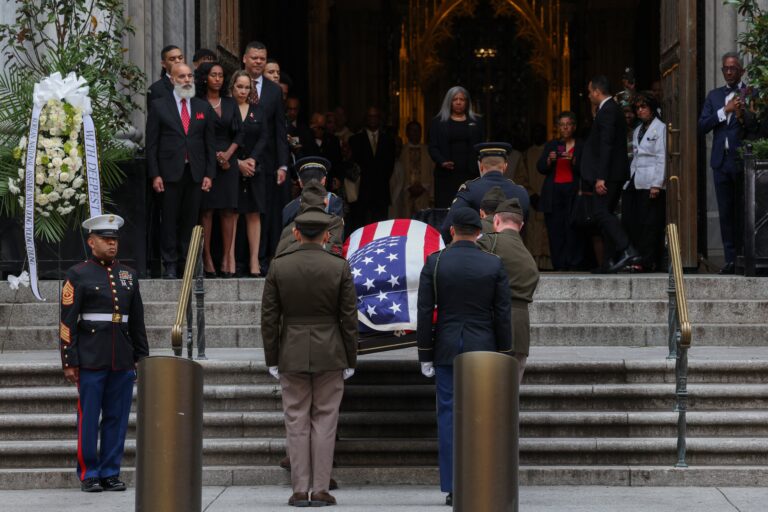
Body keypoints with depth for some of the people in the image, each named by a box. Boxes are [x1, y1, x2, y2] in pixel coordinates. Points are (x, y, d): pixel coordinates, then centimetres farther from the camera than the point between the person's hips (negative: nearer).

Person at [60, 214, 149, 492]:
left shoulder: (128, 275, 13)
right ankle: (88, 474, 7)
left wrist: (142, 357, 12)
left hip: (123, 360, 4)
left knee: (117, 417, 5)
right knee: (88, 419, 0)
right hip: (90, 360, -4)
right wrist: (69, 362, -10)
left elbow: (137, 321, 17)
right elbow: (67, 322, -5)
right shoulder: (78, 275, -2)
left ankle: (110, 473, 13)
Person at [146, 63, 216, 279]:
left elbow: (210, 143, 11)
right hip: (170, 172, -2)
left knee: (191, 220, 3)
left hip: (196, 172, 2)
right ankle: (170, 265, 4)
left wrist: (209, 174, 3)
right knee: (169, 220, 0)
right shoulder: (159, 106, 4)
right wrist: (155, 175, -6)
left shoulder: (204, 107, 12)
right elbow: (152, 143, 1)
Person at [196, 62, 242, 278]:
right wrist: (214, 155, -8)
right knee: (206, 210, -6)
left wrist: (228, 154, -4)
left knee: (228, 210, -1)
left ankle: (227, 258, 1)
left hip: (228, 161, 4)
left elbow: (238, 134, 12)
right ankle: (206, 259, -5)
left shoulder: (230, 104, 15)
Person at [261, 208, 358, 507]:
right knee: (324, 421, 4)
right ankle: (320, 491, 2)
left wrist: (271, 360, 6)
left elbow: (269, 317, -1)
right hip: (329, 356, -1)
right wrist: (350, 360, 4)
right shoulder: (340, 268, -5)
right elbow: (349, 318, -3)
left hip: (292, 356, 1)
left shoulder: (278, 267, -3)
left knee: (297, 423, 5)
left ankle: (300, 491, 4)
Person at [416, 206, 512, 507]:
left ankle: (453, 488, 1)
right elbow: (503, 315, -2)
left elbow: (424, 313, -3)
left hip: (446, 350, 0)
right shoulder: (495, 265, -2)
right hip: (483, 349, 0)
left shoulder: (434, 263, -2)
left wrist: (424, 356, 3)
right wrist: (504, 357, 5)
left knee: (449, 417, 3)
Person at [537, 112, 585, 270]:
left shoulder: (581, 146, 9)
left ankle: (574, 264, -10)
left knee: (573, 231, -12)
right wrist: (549, 160, -8)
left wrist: (573, 160, -16)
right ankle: (559, 266, -4)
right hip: (554, 193, 2)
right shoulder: (551, 145, 18)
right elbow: (540, 168, 11)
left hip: (573, 192, -2)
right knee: (555, 231, -6)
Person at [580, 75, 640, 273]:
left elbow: (606, 145, -21)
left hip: (609, 173, -10)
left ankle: (627, 250, -23)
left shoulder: (607, 111, -14)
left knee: (601, 212, -15)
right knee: (604, 213, 11)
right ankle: (611, 261, 10)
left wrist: (600, 177, -24)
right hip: (615, 174, 10)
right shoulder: (614, 109, 19)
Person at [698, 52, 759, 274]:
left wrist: (742, 114, -24)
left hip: (742, 160, -4)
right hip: (721, 161, 4)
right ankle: (731, 260, 9)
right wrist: (725, 110, -5)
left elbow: (757, 128, -8)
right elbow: (702, 126, 5)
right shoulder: (714, 96, 16)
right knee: (726, 213, 5)